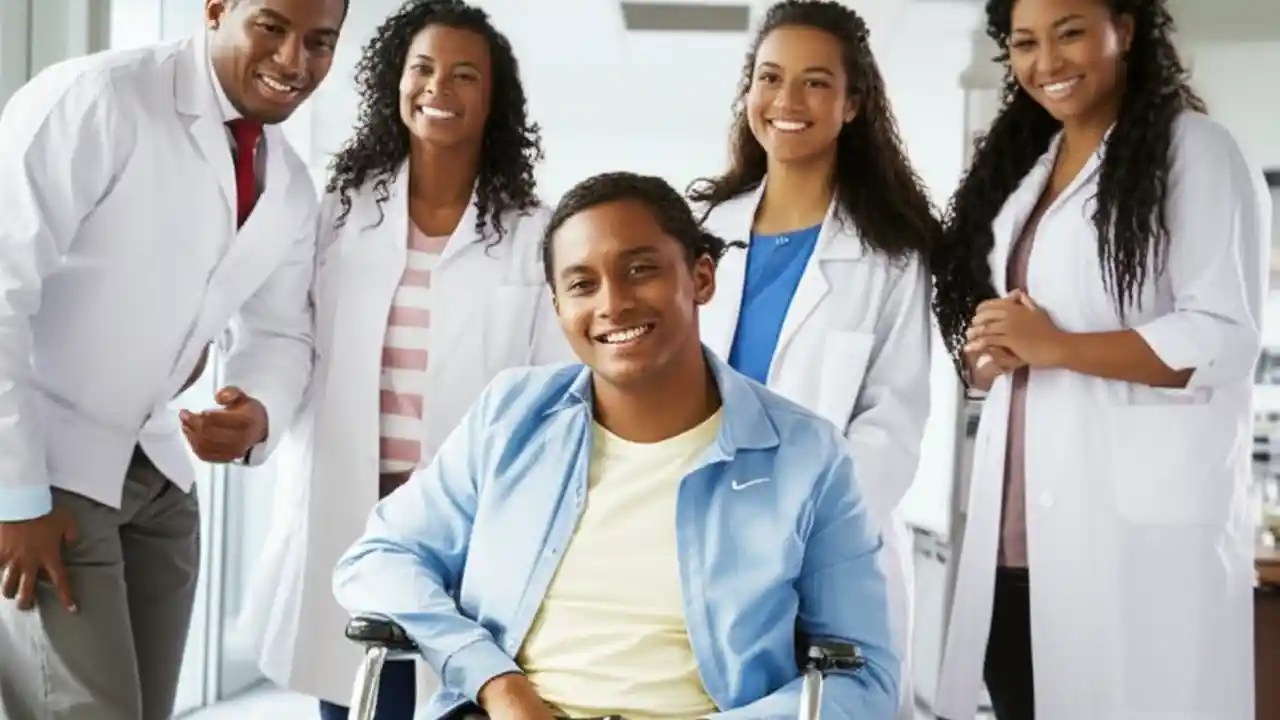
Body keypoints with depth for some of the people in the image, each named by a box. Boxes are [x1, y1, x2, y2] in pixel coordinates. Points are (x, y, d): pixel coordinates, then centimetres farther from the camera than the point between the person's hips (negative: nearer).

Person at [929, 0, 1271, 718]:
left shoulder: (1195, 151, -3)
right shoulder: (1019, 165, 19)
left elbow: (1225, 339, -13)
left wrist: (1053, 345, -15)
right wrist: (991, 354, -2)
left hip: (1142, 525, -6)